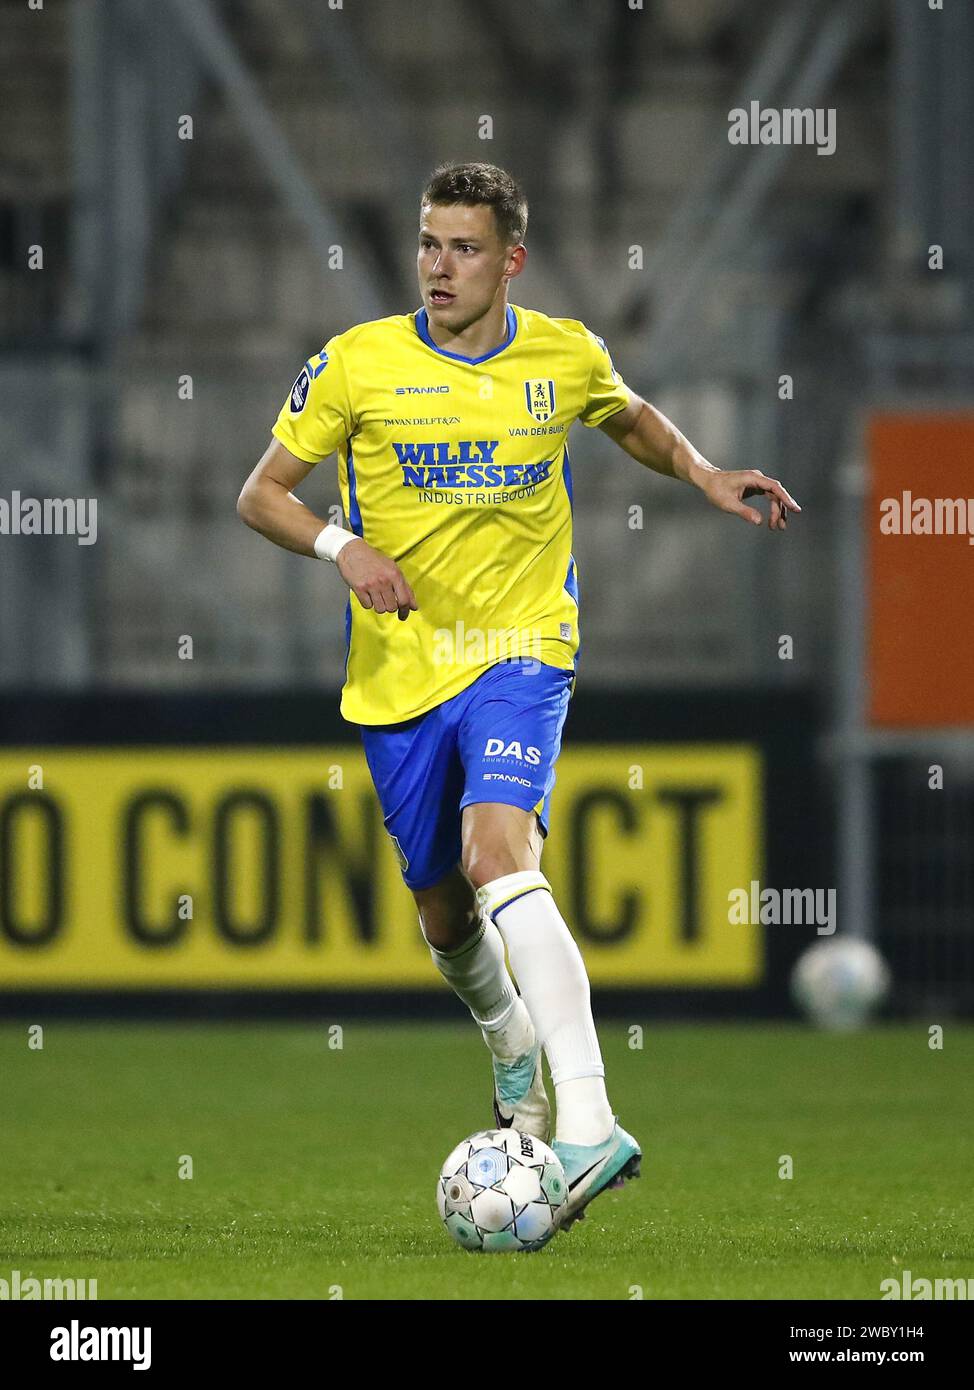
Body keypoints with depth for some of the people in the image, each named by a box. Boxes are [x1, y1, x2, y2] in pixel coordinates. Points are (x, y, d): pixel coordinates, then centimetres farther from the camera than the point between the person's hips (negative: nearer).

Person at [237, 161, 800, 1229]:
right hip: (398, 670, 2)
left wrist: (706, 478, 6)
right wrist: (342, 548, -16)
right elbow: (261, 493, 3)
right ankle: (515, 1053, 48)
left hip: (520, 653, -2)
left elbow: (630, 419, 24)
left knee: (497, 852, -28)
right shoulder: (358, 364, -4)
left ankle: (586, 1122, -38)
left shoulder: (566, 357, 1)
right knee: (445, 913, 12)